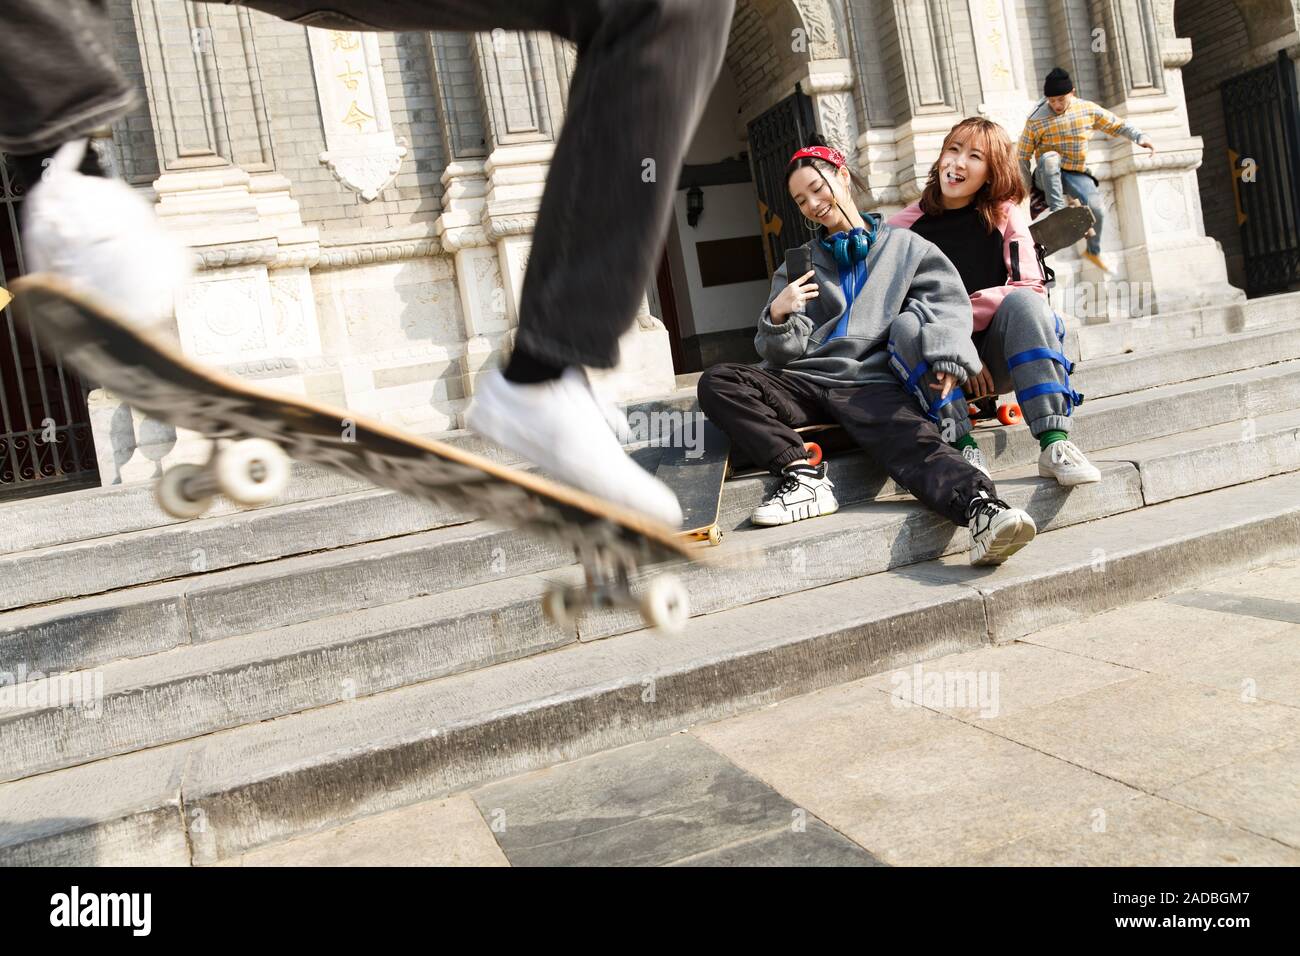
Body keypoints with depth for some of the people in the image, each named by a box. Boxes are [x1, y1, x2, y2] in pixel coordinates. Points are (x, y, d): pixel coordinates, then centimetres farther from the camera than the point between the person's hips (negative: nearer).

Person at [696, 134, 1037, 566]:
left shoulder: (904, 247, 17)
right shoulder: (799, 264, 23)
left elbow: (945, 301, 2)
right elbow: (780, 354, 16)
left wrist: (948, 358, -19)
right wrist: (778, 316, -8)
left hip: (870, 384, -2)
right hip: (804, 383, 3)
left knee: (916, 441, -33)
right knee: (717, 382, -24)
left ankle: (983, 509, -56)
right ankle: (805, 476, -32)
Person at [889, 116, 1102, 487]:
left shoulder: (1005, 216, 6)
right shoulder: (905, 226, 4)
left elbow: (1029, 287, -6)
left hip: (996, 358, 1)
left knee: (1023, 301, -29)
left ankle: (1054, 444, -37)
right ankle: (965, 449, -39)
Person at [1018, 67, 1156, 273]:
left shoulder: (1088, 109, -2)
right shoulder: (1036, 120, -11)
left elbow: (1117, 125, 7)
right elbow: (1023, 157, -6)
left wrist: (1139, 136, -9)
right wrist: (1027, 189, -7)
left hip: (1076, 174, 2)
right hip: (1048, 175, -2)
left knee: (1096, 208, -20)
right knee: (1050, 158, -37)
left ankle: (1094, 252, 5)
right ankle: (1056, 208, -31)